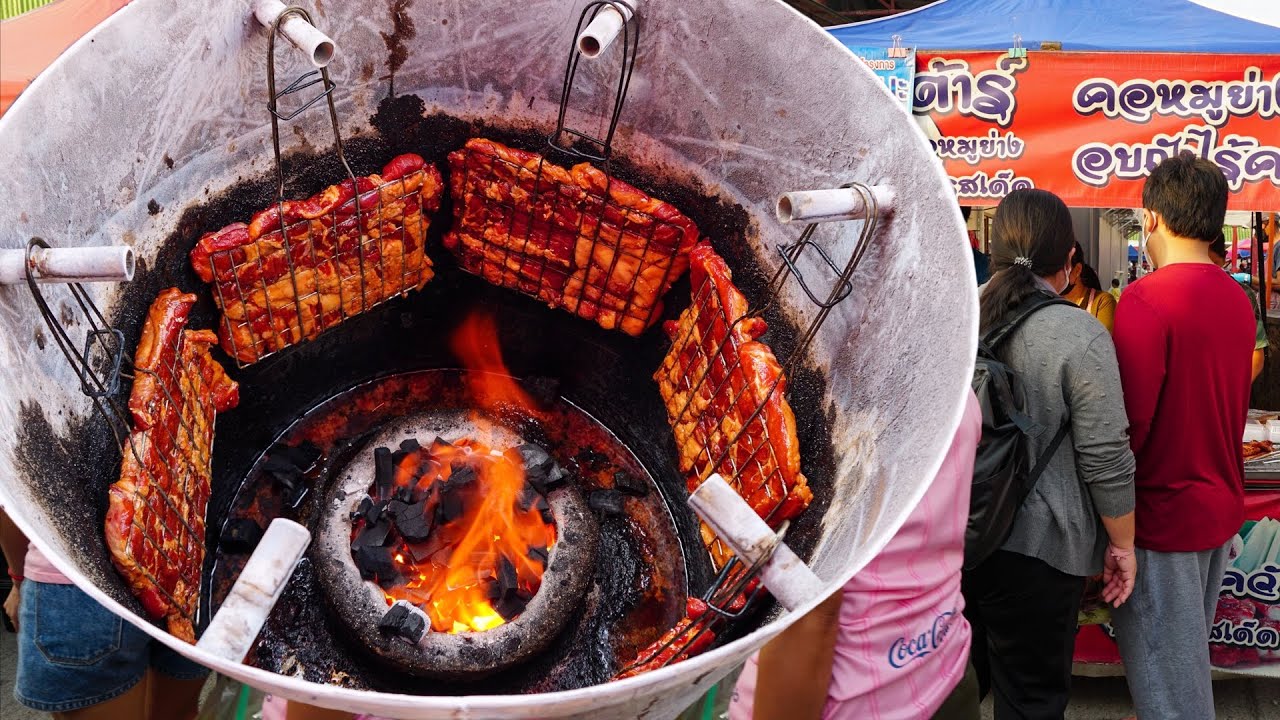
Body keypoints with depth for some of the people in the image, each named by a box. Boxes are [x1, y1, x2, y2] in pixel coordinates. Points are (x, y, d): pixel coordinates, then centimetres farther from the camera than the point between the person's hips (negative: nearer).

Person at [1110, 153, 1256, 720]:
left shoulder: (1146, 299, -22)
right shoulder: (1237, 299, 3)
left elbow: (1130, 422, -23)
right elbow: (1232, 404, 11)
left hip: (1164, 510, -8)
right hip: (1221, 503, 8)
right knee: (1190, 649, 24)